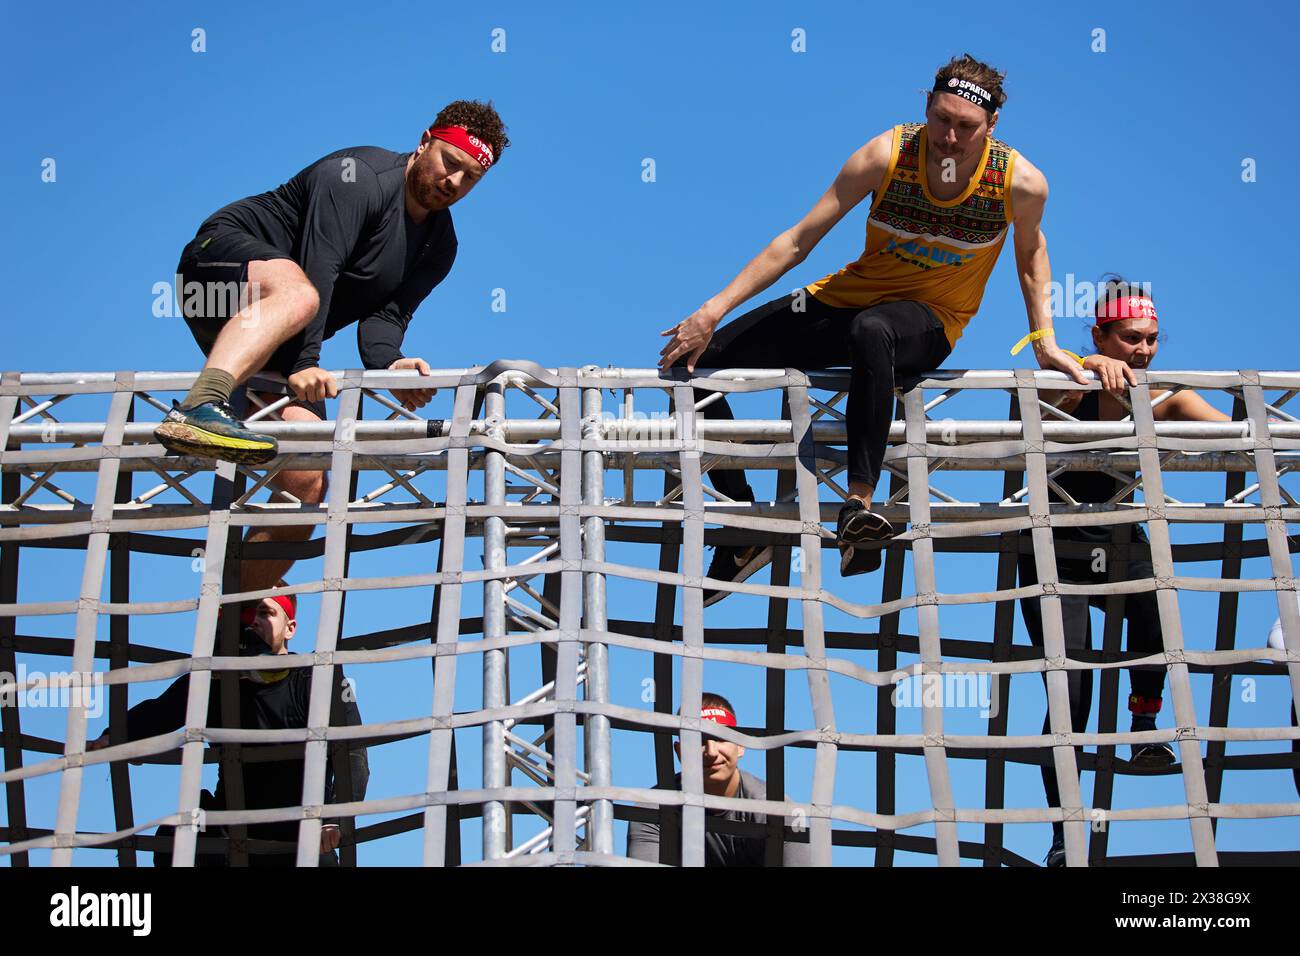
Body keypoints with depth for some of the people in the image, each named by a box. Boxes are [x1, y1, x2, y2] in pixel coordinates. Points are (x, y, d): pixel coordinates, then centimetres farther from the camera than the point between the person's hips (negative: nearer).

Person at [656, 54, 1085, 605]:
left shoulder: (1021, 183, -18)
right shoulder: (886, 156, -18)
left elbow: (1030, 251, 7)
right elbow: (797, 242, -16)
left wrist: (1044, 342, 5)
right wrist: (713, 311, -21)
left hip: (929, 321, -3)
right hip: (846, 299, 3)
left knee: (870, 330, -44)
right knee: (694, 362, -7)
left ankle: (858, 503, -42)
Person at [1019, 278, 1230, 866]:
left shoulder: (1161, 399, -3)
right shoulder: (1072, 389, -11)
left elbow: (1233, 428, -17)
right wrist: (1096, 364, -55)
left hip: (1118, 546, 2)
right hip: (1057, 553, -2)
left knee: (1153, 593, -35)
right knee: (1070, 694, -9)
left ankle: (1145, 730, -18)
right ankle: (1063, 838, 5)